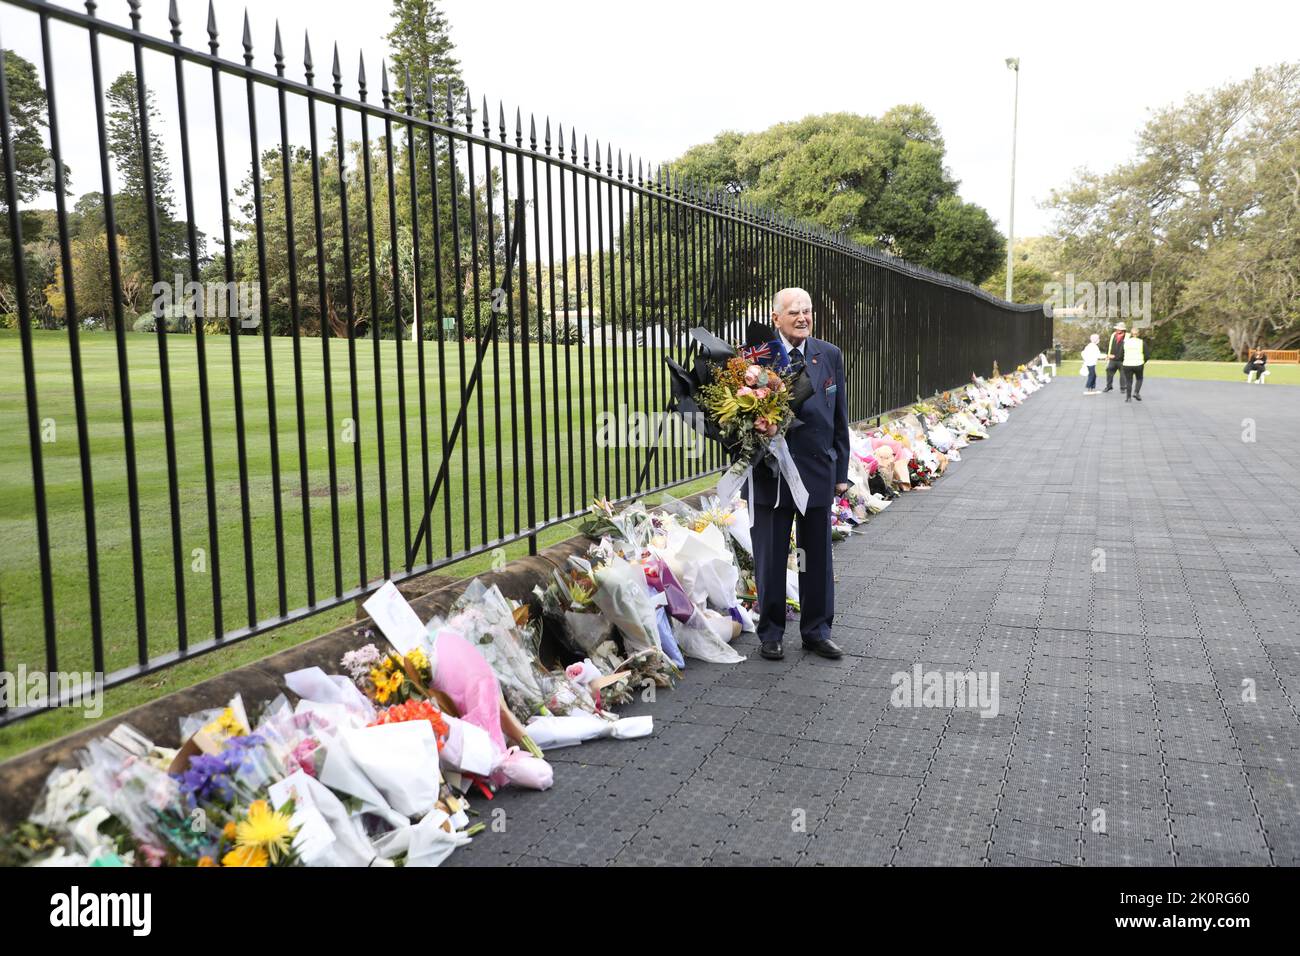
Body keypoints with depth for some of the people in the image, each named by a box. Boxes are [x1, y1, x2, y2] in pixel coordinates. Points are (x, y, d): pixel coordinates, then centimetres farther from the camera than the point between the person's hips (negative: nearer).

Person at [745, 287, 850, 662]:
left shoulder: (830, 356, 5)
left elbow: (839, 418, 9)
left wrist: (841, 472, 8)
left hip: (818, 472, 4)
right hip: (771, 472, -3)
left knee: (817, 557, 13)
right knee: (770, 559, 8)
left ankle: (816, 631, 28)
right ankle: (770, 633, 23)